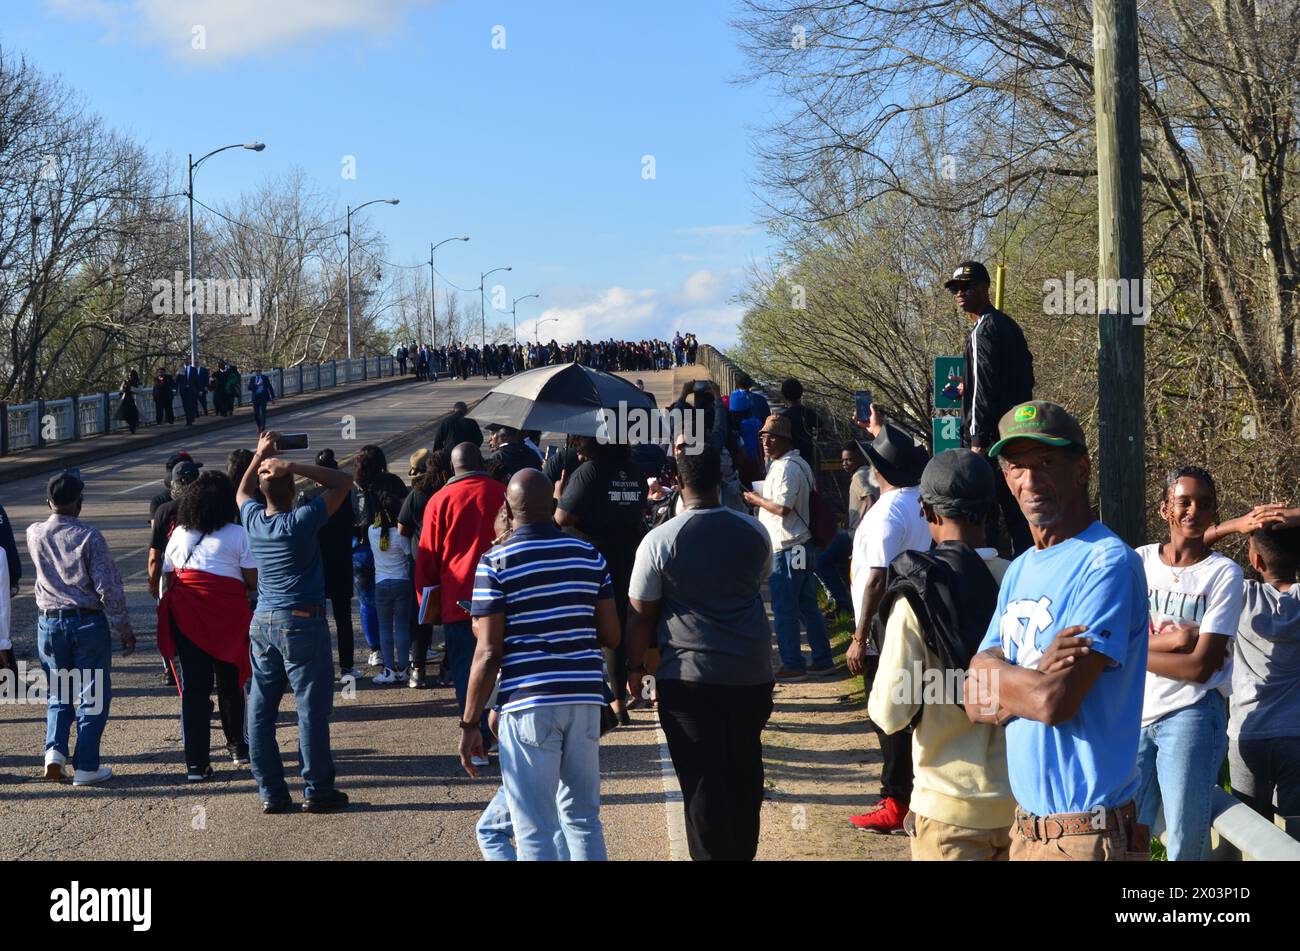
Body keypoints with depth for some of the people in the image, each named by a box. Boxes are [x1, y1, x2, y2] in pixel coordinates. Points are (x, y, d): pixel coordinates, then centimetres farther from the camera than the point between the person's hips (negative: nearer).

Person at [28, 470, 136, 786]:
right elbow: (108, 585, -14)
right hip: (88, 621, -4)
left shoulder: (34, 534, 0)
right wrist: (124, 626, -4)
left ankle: (55, 750, 0)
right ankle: (86, 766, 5)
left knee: (58, 692, 19)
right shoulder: (88, 536, -13)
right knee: (94, 694, 6)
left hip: (49, 623, 4)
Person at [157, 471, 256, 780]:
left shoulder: (179, 534, 9)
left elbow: (168, 578, 9)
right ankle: (239, 747, 31)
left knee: (193, 687, 1)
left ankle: (196, 763, -3)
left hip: (185, 615, 2)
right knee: (230, 683, 16)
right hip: (227, 615, -2)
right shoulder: (238, 535, -3)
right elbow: (253, 581, -4)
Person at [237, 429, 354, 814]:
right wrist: (292, 466, -12)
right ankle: (318, 790, 4)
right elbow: (343, 481, -8)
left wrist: (259, 455, 27)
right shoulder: (301, 521, -13)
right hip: (302, 623, -6)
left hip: (262, 621, 6)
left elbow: (242, 493, 28)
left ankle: (271, 792, 10)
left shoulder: (253, 519, 3)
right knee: (312, 707, 0)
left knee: (261, 708, 8)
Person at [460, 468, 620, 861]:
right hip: (586, 699, 5)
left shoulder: (495, 562, -6)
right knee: (584, 817, 17)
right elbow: (611, 635, 9)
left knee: (534, 830, 2)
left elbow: (489, 652, -9)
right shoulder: (590, 555, 8)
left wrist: (469, 723, -2)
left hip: (529, 702, -5)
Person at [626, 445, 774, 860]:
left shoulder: (660, 540, -11)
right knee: (744, 772, 17)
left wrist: (636, 666, 6)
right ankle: (742, 851, 27)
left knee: (702, 779, 1)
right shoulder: (753, 531, 1)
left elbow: (642, 612, -6)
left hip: (689, 677, -4)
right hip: (752, 672, 4)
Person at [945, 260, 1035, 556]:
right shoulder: (1009, 326, 18)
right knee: (1017, 513, 12)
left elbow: (985, 388, -19)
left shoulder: (984, 330, -11)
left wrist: (978, 439, -20)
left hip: (990, 435, -10)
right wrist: (969, 387, 24)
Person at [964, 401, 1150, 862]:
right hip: (1025, 823, 8)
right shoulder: (1020, 570, 10)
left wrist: (994, 675, -5)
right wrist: (1037, 676, -16)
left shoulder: (1108, 564, -15)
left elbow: (1055, 701, -23)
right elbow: (976, 703, 3)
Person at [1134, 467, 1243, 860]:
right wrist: (1172, 640, -15)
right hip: (1134, 715, 3)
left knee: (1186, 843, 0)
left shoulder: (1224, 573, -4)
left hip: (1191, 714, -3)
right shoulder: (1138, 561, 4)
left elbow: (1200, 666, -11)